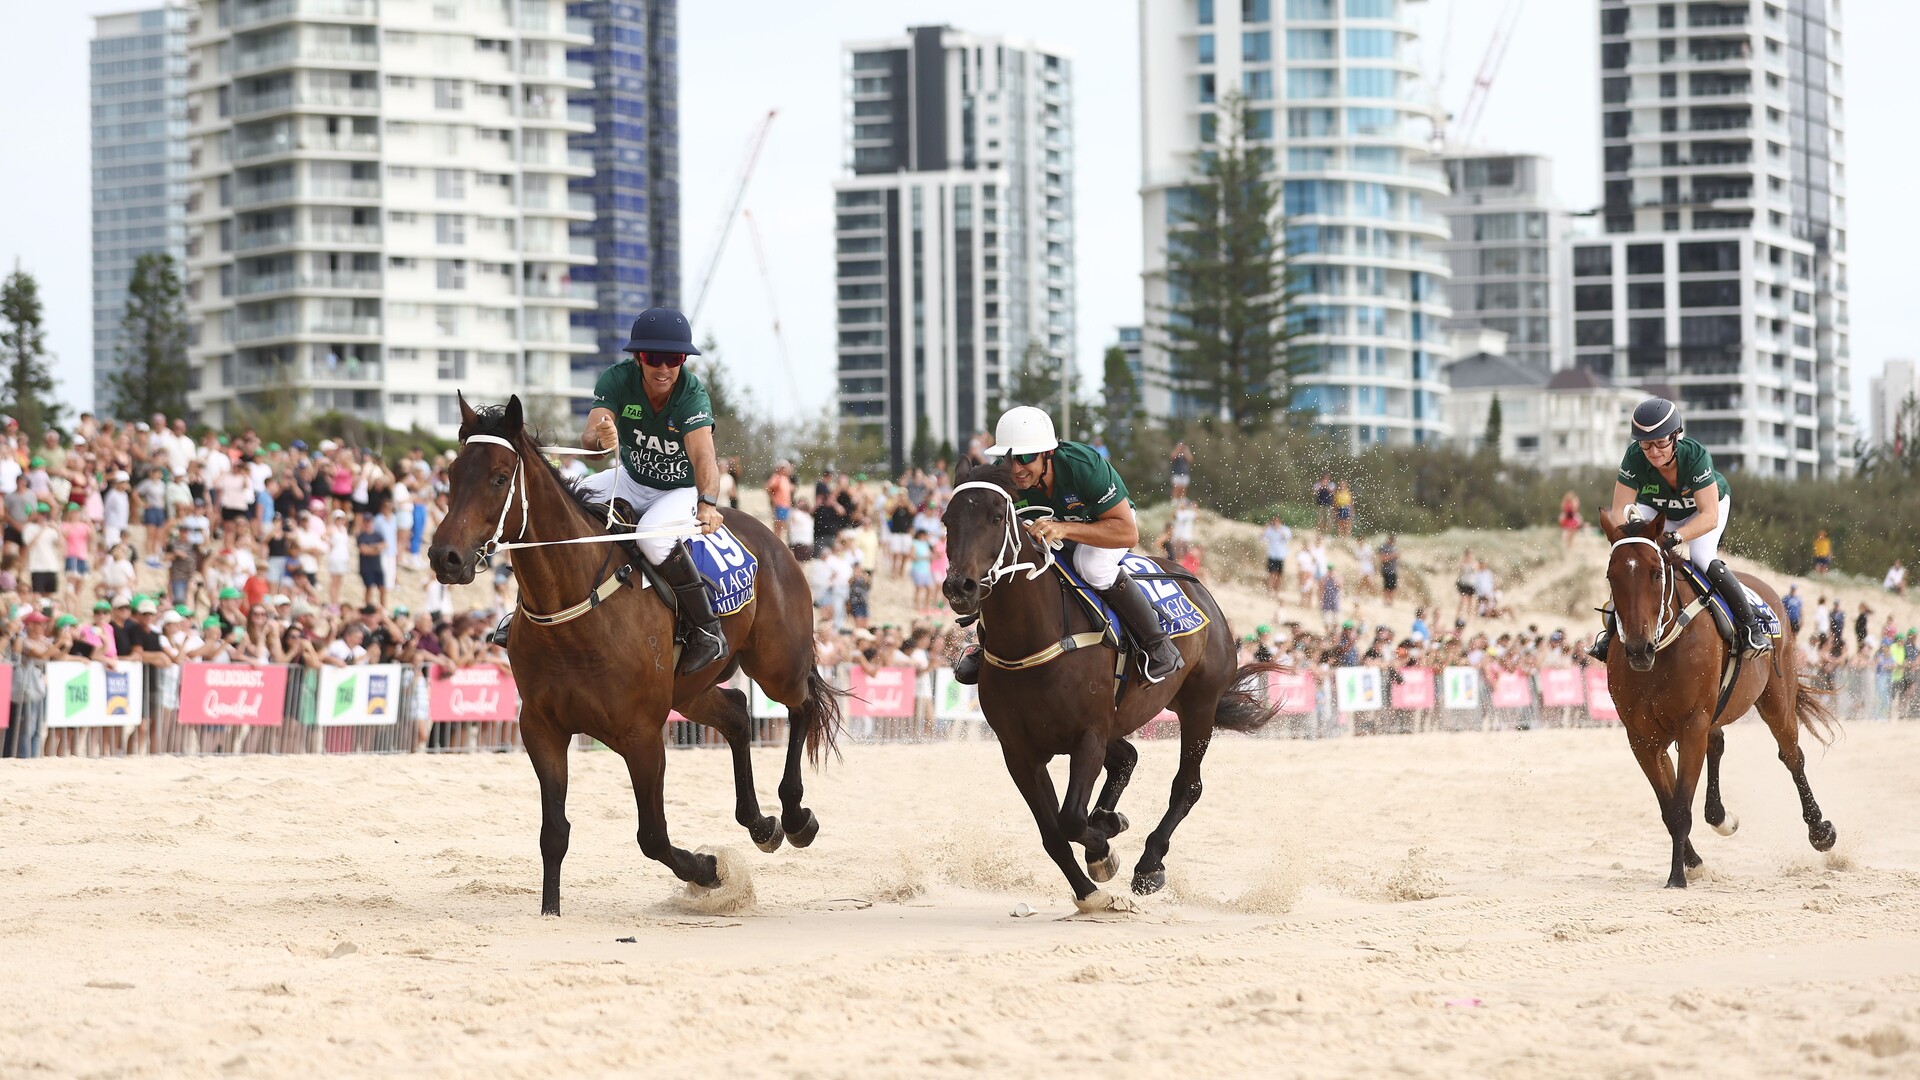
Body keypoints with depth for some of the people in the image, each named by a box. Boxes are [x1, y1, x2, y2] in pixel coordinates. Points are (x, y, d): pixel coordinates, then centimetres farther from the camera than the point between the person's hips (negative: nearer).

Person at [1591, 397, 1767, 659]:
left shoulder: (1696, 456, -39)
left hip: (1709, 504, -3)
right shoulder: (1634, 458, -32)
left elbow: (1709, 517, -40)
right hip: (1656, 509, 3)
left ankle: (1750, 626, -13)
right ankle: (1612, 626, 1)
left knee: (1703, 558, -26)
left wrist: (1675, 537, -55)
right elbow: (1620, 512, -30)